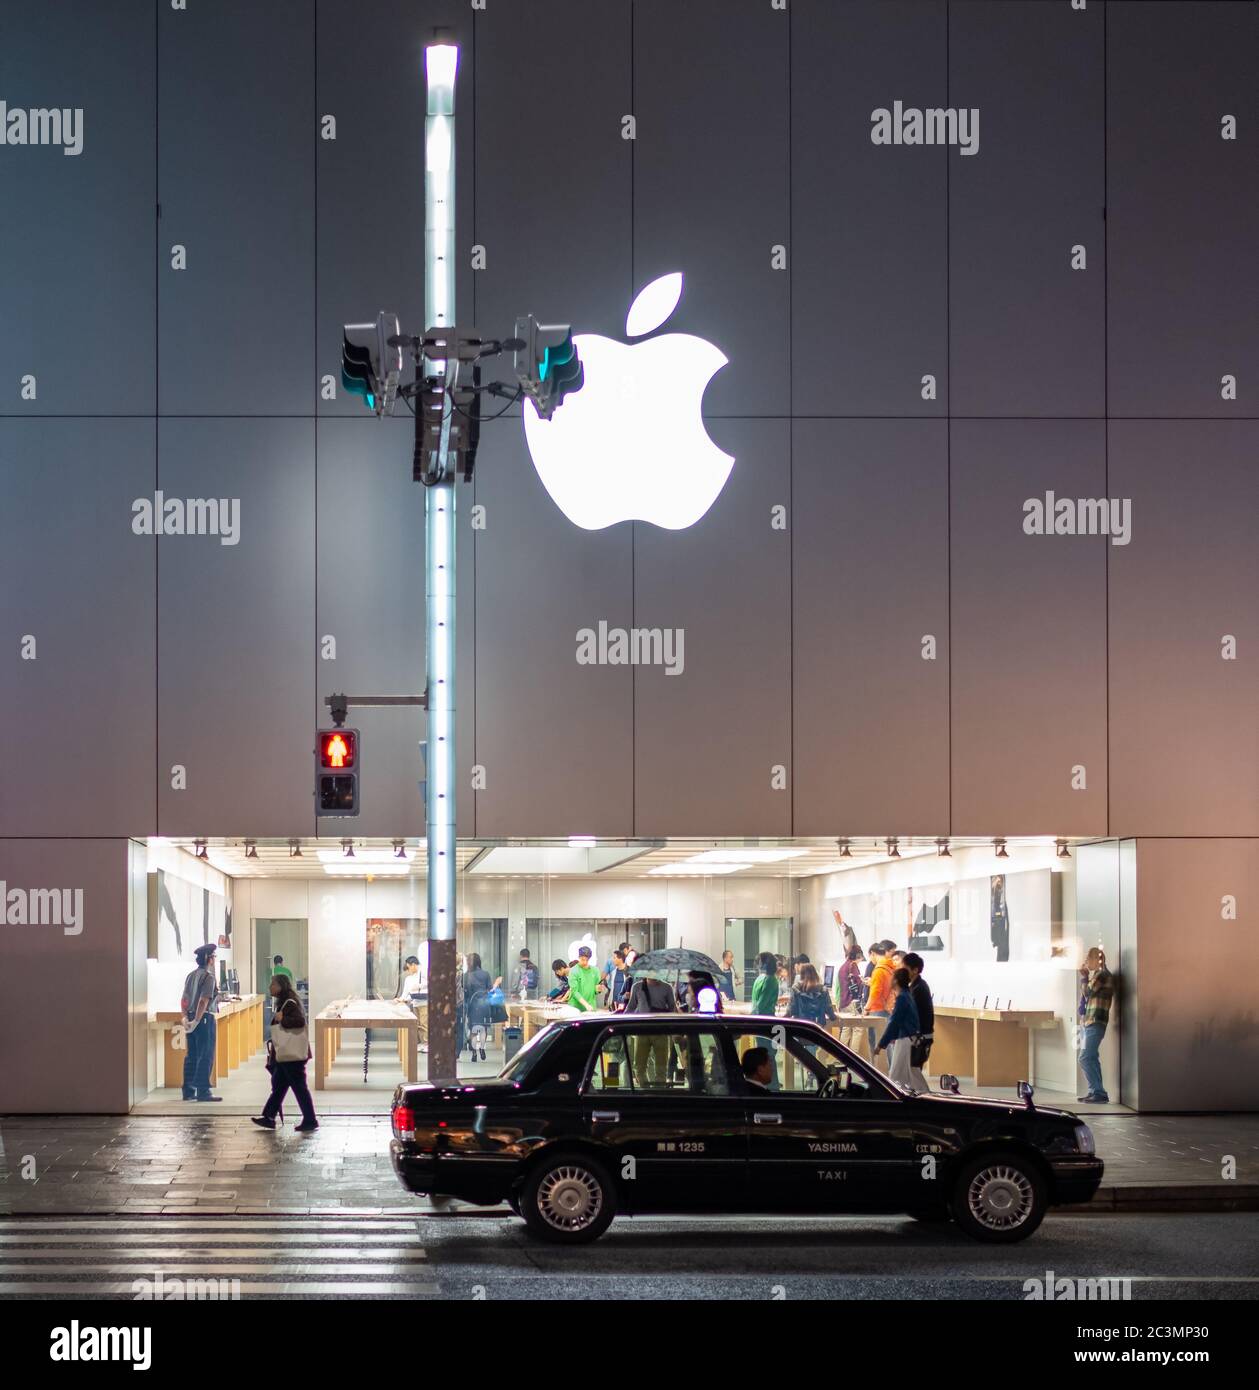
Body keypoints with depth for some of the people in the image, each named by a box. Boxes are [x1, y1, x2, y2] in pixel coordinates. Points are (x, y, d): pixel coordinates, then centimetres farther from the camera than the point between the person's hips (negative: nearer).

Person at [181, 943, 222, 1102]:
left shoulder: (191, 975, 11)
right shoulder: (208, 977, -13)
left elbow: (184, 999, 9)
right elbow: (204, 1001, -20)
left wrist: (185, 1017, 7)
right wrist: (196, 1021, -18)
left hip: (191, 1019, 8)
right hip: (205, 1018, -8)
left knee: (191, 1055, 12)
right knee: (206, 1056, -2)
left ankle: (188, 1091, 15)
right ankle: (203, 1092, -3)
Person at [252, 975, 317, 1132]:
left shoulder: (290, 1003, -16)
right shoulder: (281, 1003, 16)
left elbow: (300, 1021, -29)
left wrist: (282, 1019, -24)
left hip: (293, 1054, -11)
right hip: (285, 1054, 11)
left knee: (299, 1087, -5)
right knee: (278, 1086, 13)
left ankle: (310, 1121, 0)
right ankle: (269, 1117, 18)